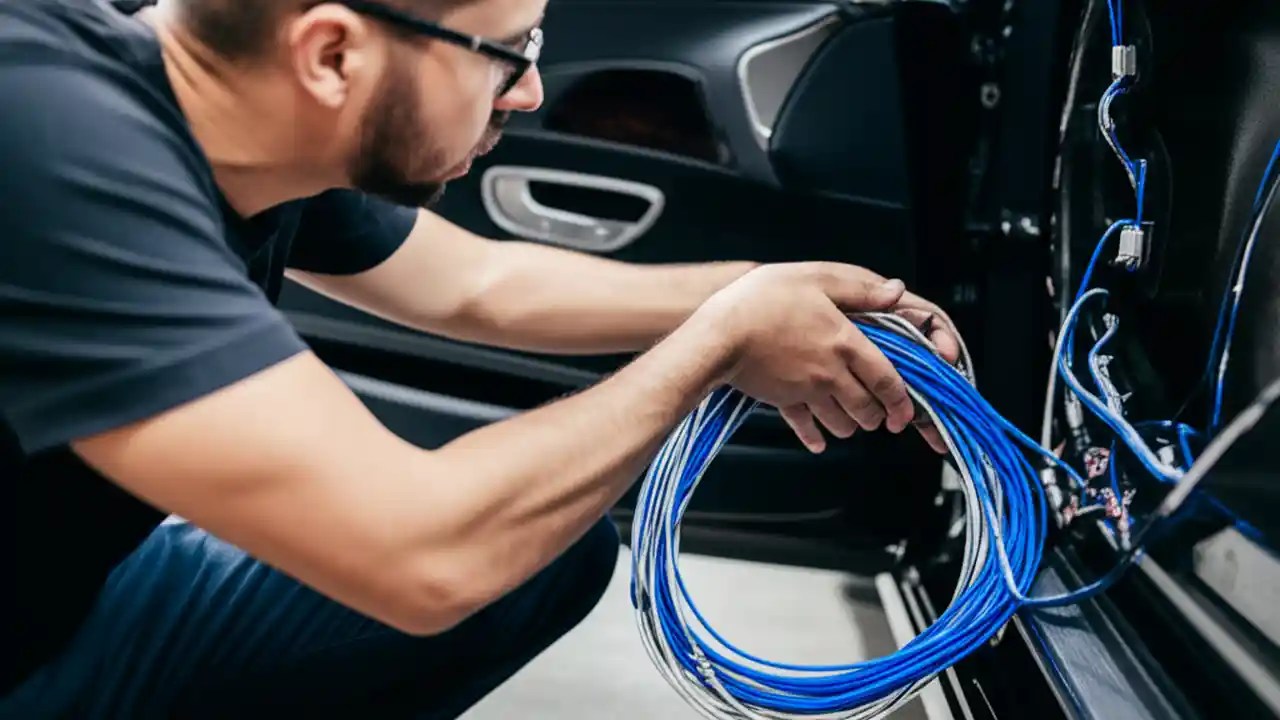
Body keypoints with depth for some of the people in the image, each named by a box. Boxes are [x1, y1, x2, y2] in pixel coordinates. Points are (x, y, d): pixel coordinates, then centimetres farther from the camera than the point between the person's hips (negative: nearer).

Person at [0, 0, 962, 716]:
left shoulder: (285, 134, -9)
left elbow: (482, 283, 12)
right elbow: (424, 555, -35)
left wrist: (761, 293, 3)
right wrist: (723, 340, -20)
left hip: (81, 589, 8)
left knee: (560, 546, 4)